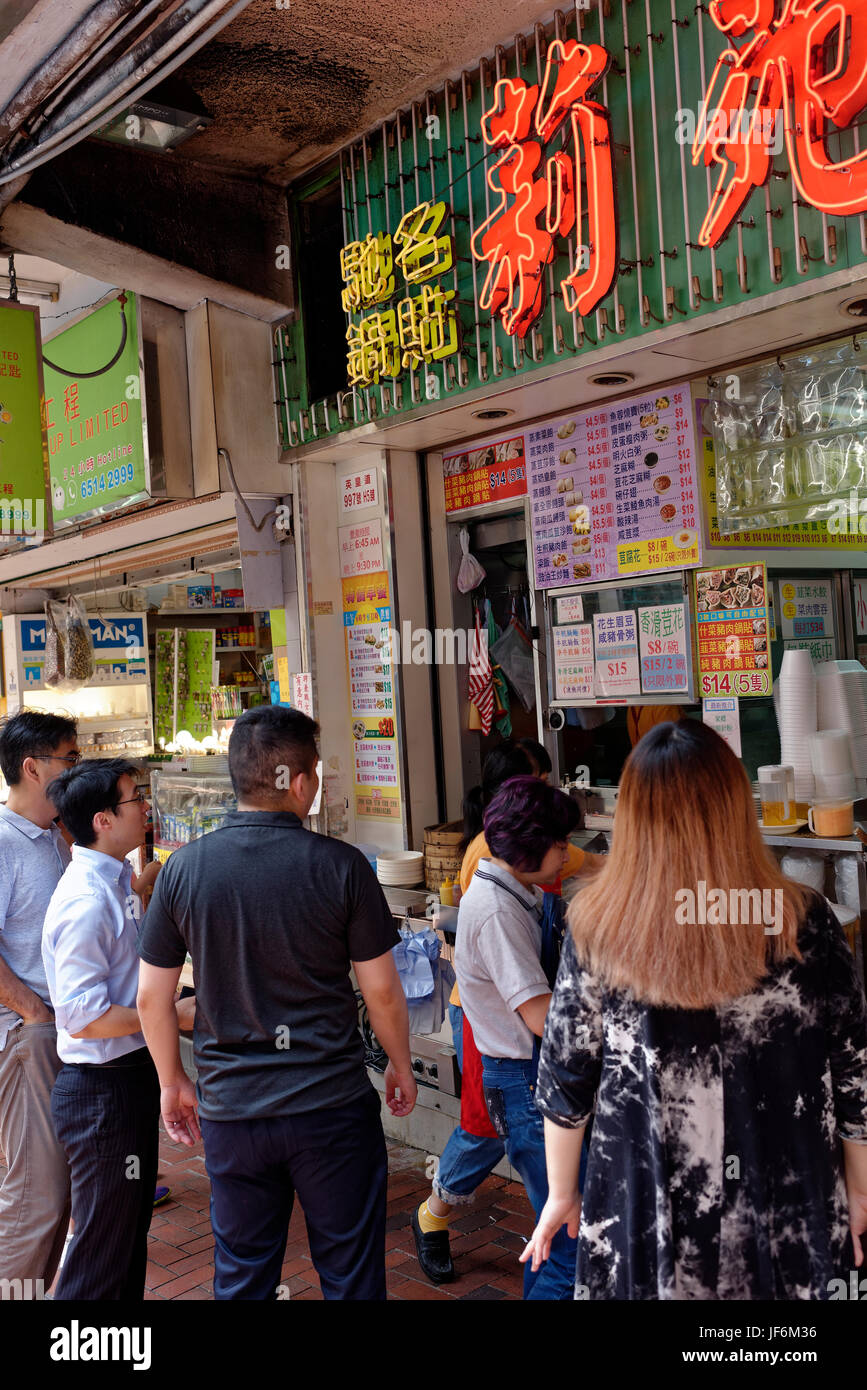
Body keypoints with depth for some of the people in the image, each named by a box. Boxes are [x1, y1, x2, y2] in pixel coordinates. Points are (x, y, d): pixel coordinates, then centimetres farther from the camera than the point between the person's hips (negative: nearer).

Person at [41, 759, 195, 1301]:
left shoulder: (118, 879, 7)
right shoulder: (85, 902, -24)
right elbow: (85, 1017, -25)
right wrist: (176, 1012, -19)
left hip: (133, 1074, 10)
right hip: (101, 1088, -10)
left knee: (132, 1227, 23)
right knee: (104, 1245, 4)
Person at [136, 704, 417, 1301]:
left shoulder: (184, 868, -5)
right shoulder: (341, 866, -13)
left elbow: (153, 995, 1)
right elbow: (381, 989, -6)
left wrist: (172, 1082, 16)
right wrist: (402, 1067, 11)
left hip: (231, 1108, 3)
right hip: (333, 1103, -2)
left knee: (242, 1278, 18)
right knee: (351, 1273, 13)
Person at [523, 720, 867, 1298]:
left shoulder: (598, 932, -13)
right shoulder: (805, 926, -14)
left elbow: (565, 1080, -4)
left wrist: (561, 1193, 11)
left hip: (642, 1219, 1)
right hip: (785, 1223, 0)